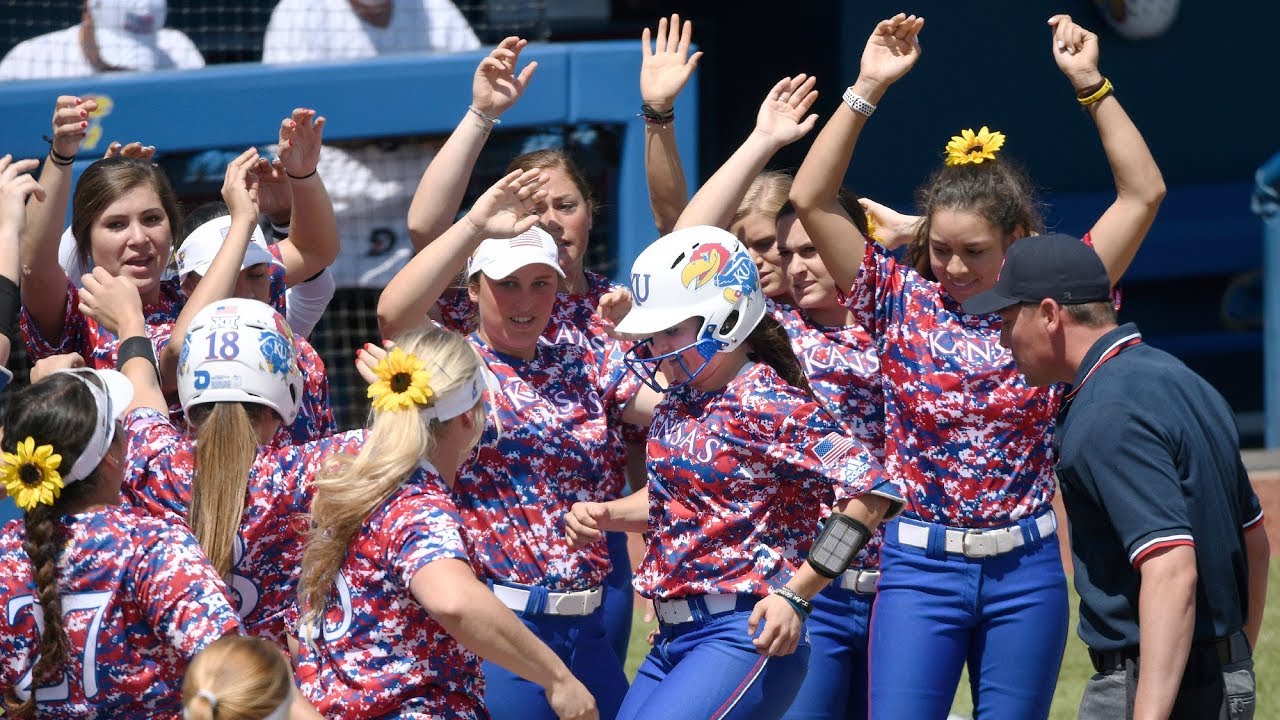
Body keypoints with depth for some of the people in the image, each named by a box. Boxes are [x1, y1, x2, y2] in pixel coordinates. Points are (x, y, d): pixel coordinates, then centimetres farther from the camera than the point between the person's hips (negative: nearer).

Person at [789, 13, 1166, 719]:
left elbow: (1143, 193, -4)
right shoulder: (900, 299, 0)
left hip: (1026, 572, 1)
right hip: (920, 565, -1)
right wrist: (868, 88, -13)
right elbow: (810, 198, -8)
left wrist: (1090, 84, -9)